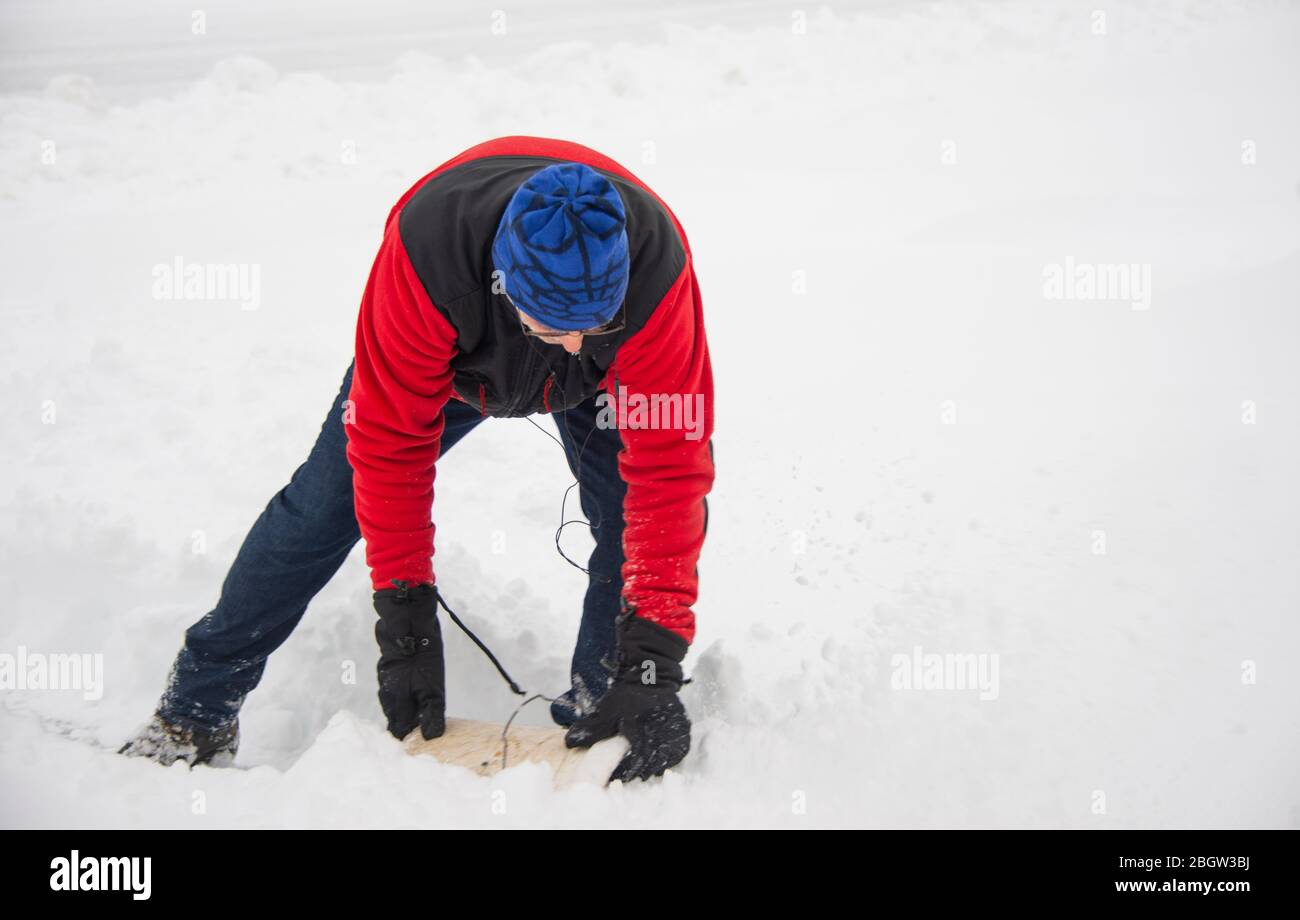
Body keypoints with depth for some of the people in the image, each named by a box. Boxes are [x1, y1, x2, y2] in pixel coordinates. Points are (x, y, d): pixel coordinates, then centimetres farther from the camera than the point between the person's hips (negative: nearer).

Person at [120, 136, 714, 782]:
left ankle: (590, 726, 0)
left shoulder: (655, 268, -42)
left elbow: (669, 468, -39)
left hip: (599, 379, 1)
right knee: (323, 507, -3)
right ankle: (196, 711, 13)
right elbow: (390, 440, -34)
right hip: (448, 350, 0)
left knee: (632, 512, -20)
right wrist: (406, 624, -33)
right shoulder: (425, 247, -43)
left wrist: (653, 659, -42)